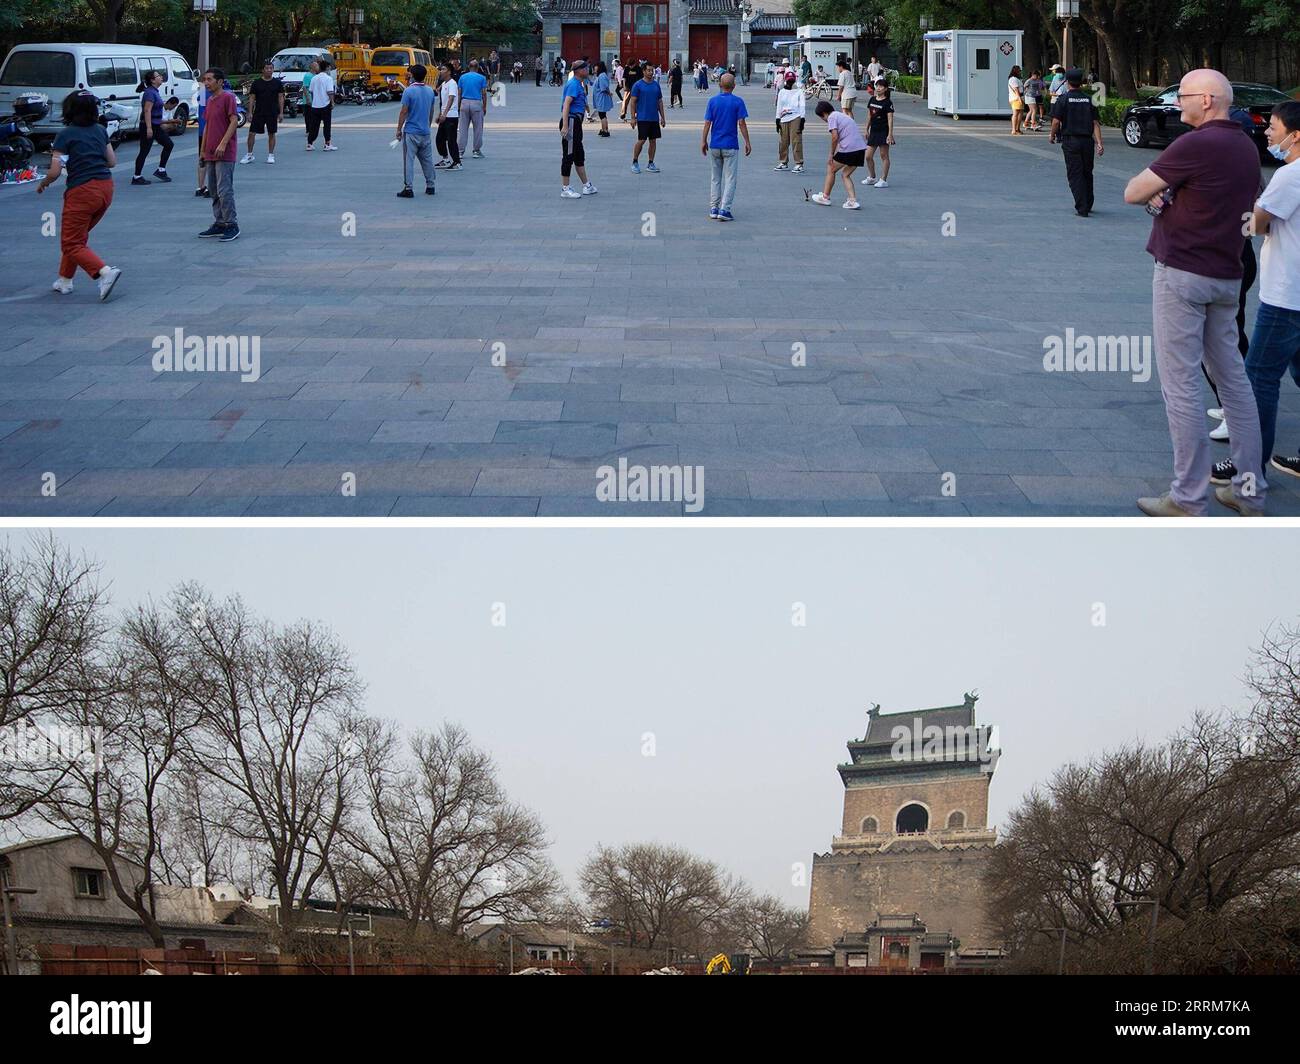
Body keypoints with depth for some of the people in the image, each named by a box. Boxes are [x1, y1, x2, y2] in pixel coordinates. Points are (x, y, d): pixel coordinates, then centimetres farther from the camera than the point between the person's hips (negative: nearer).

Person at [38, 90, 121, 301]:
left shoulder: (65, 135, -8)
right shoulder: (100, 130, 9)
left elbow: (55, 172, -10)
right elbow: (112, 162, 14)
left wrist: (42, 185, 9)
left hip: (82, 191, -7)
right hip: (106, 188, 7)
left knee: (71, 244, 1)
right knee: (79, 236, 23)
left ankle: (105, 271, -20)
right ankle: (65, 280, 30)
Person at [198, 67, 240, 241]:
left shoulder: (228, 97, -8)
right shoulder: (210, 100, 17)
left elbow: (234, 121, -15)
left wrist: (223, 144, -21)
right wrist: (203, 150, 19)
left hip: (224, 154, -9)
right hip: (211, 154, 9)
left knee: (224, 190, -11)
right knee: (213, 190, 11)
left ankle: (232, 225, -7)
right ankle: (219, 224, 17)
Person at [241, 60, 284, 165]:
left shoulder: (277, 83, 4)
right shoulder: (256, 83, 2)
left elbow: (281, 98, 5)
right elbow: (252, 98, 4)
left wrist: (281, 113, -1)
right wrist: (250, 113, -2)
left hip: (272, 113, 0)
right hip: (258, 113, 0)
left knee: (271, 134, 4)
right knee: (251, 133, -2)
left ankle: (271, 155, 14)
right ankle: (249, 155, 8)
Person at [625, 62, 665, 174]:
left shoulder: (656, 85, 9)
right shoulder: (638, 85, -5)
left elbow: (660, 101, 14)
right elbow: (633, 102, -5)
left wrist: (662, 117, 11)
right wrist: (633, 118, -10)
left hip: (654, 118, 5)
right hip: (643, 118, -5)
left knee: (653, 141, 5)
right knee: (641, 140, -5)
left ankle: (650, 164, 13)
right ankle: (635, 162, 10)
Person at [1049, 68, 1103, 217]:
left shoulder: (1063, 99, -5)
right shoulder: (1089, 100, 5)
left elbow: (1056, 121, -10)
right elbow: (1096, 123, 0)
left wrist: (1052, 136, 7)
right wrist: (1099, 143, -4)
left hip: (1070, 140, -3)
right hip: (1087, 141, 3)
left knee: (1075, 175, -1)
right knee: (1087, 174, 17)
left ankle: (1082, 208, -9)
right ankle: (1088, 205, 28)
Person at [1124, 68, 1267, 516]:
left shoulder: (1196, 144, -16)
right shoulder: (1246, 147, 11)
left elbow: (1132, 193, -13)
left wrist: (1157, 192, 9)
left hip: (1182, 273, -8)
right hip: (1226, 274, 8)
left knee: (1181, 384, -4)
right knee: (1232, 378, 13)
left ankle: (1188, 499, -1)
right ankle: (1249, 489, 16)